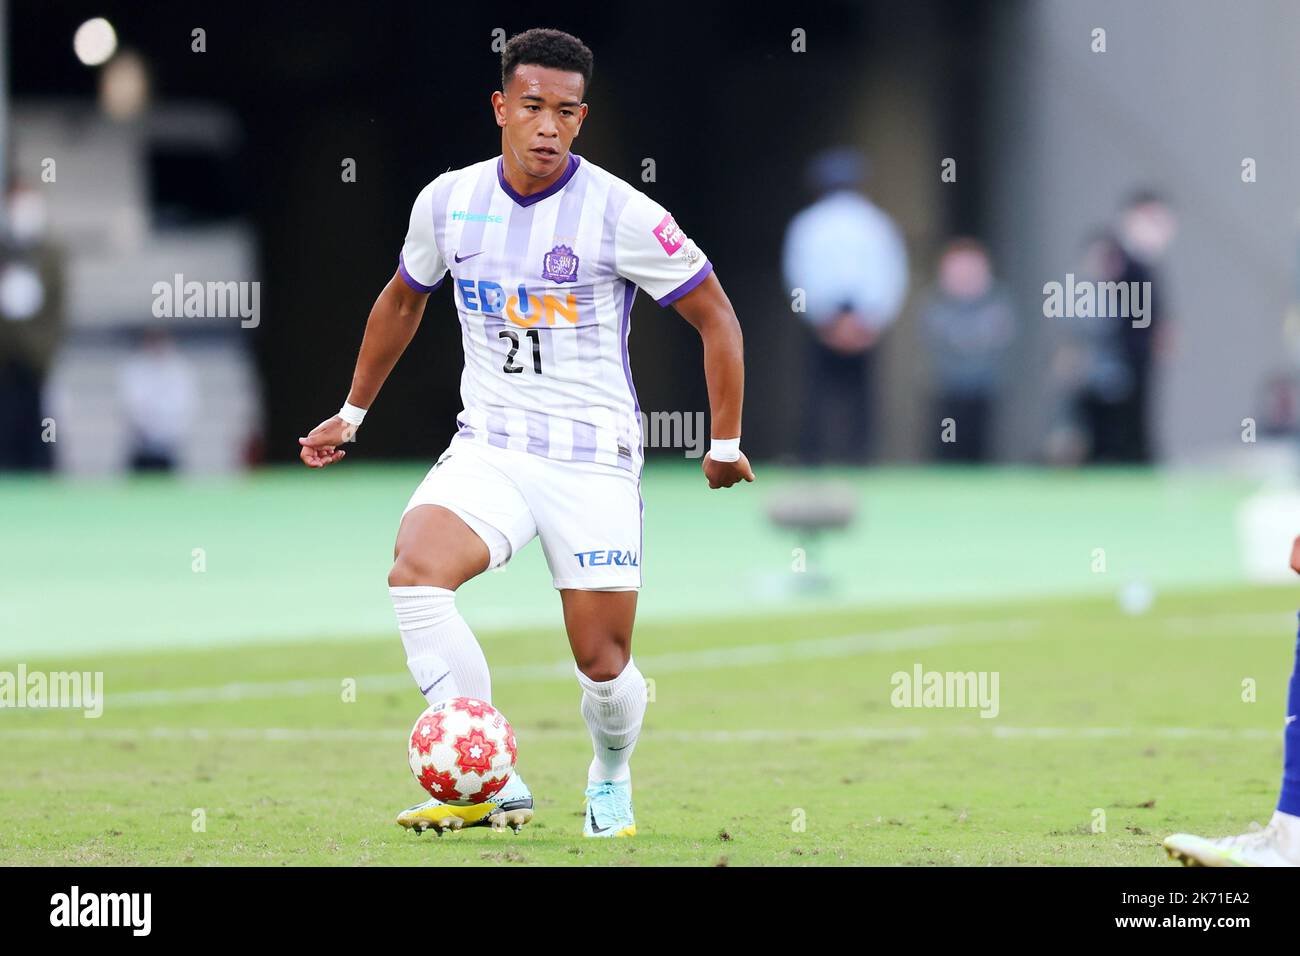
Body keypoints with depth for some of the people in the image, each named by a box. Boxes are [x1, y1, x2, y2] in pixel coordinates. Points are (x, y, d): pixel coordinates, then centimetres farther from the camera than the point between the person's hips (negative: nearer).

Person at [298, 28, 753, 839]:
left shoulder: (621, 215, -11)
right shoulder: (448, 202, 1)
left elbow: (716, 317, -1)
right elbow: (402, 302, 21)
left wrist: (726, 443, 0)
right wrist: (352, 415, 26)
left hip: (595, 459, -2)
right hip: (489, 446, 3)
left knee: (604, 666, -2)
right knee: (416, 574, -26)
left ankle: (611, 782, 33)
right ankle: (493, 786, -22)